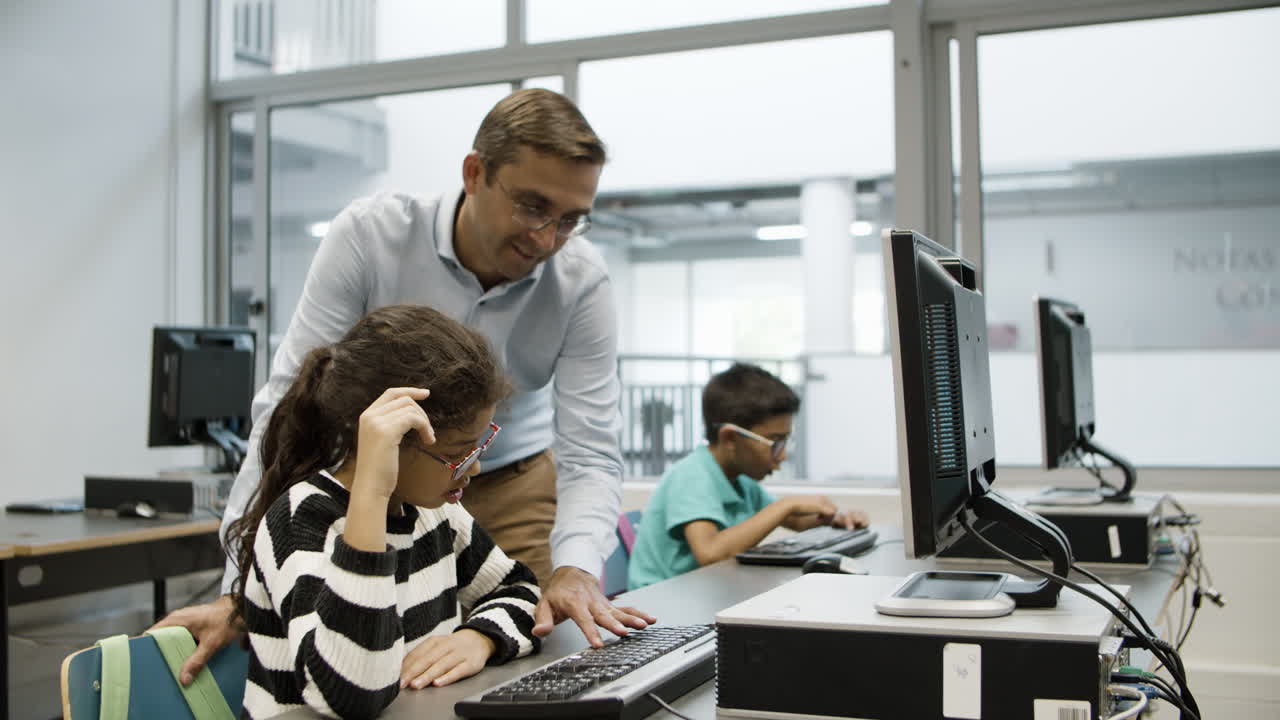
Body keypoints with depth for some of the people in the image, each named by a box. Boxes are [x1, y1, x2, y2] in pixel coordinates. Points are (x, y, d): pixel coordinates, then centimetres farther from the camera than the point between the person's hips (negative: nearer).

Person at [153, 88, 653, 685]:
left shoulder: (582, 279, -20)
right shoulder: (370, 234, -24)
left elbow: (590, 453, -20)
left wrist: (575, 570, -41)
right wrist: (242, 590, -33)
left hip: (510, 487, 1)